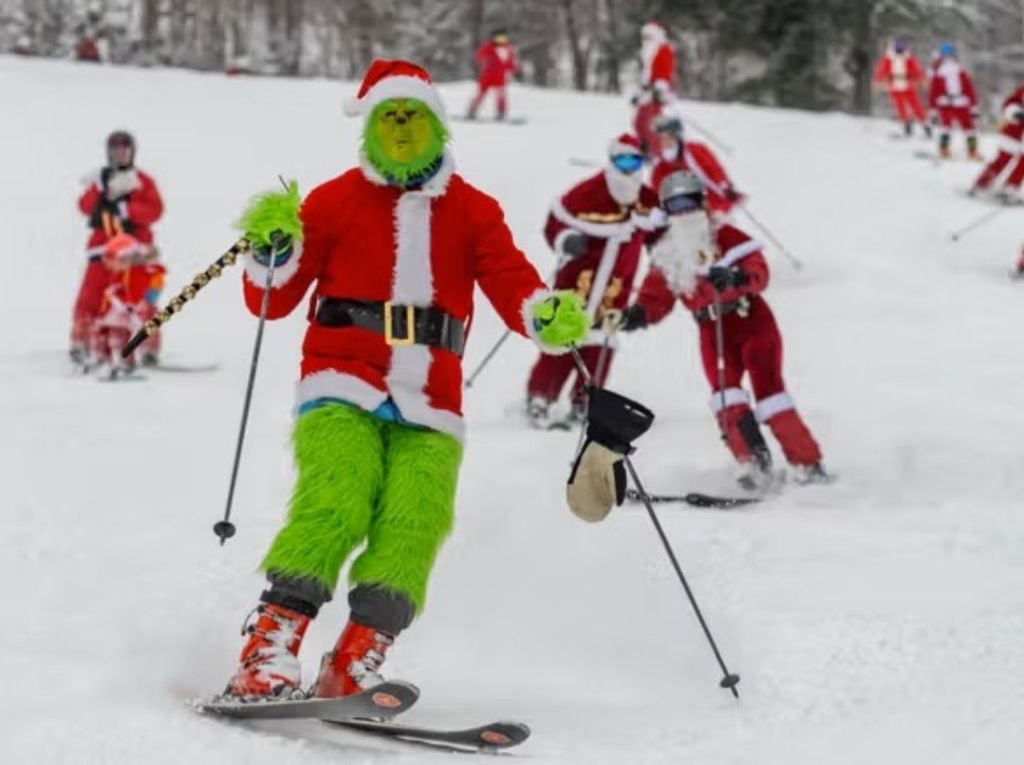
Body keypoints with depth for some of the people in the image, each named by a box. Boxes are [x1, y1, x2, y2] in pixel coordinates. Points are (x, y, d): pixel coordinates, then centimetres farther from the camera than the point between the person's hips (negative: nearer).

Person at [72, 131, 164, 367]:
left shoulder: (143, 181, 9)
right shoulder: (99, 179, 17)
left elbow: (154, 210, -5)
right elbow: (86, 207, 2)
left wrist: (123, 209, -15)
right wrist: (100, 189, -15)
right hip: (103, 248, 2)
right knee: (90, 296, -8)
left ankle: (149, 349, -4)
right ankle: (80, 342, 3)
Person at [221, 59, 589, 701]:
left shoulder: (473, 211, 17)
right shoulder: (337, 200, 11)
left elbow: (515, 288, 6)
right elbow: (272, 301, 9)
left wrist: (551, 317, -17)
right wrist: (274, 249, -12)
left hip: (430, 402, 2)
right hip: (343, 384, -2)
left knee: (415, 522, -20)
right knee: (335, 503, -24)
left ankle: (355, 665, -24)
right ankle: (268, 653, -26)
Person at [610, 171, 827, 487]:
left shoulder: (725, 237, -8)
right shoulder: (666, 256, 6)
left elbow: (759, 272, -19)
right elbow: (657, 298, 5)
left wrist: (735, 278, -41)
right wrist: (637, 315, -17)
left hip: (752, 320, -4)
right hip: (713, 332, 4)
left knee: (768, 390, -11)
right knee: (725, 392, -17)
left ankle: (807, 463, -3)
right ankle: (755, 463, -14)